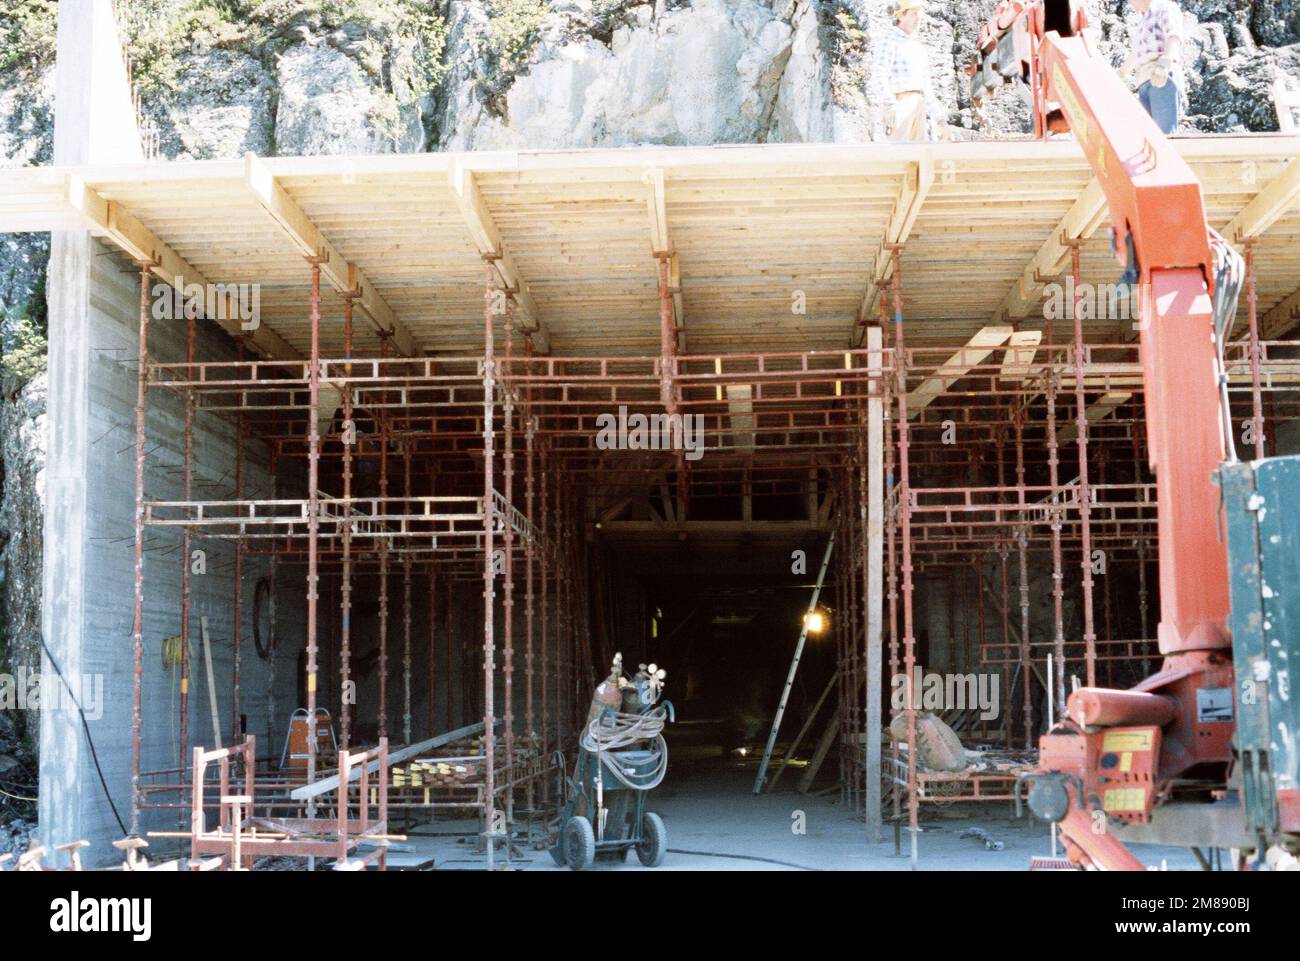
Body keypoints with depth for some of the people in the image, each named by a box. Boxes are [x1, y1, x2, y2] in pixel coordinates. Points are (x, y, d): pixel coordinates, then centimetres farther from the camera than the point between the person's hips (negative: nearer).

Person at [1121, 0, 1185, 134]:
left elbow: (1174, 38, -16)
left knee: (1165, 134, -21)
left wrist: (1164, 64, -35)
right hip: (1146, 83, 8)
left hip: (1164, 78, -8)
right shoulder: (1145, 20, 31)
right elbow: (1135, 54, 46)